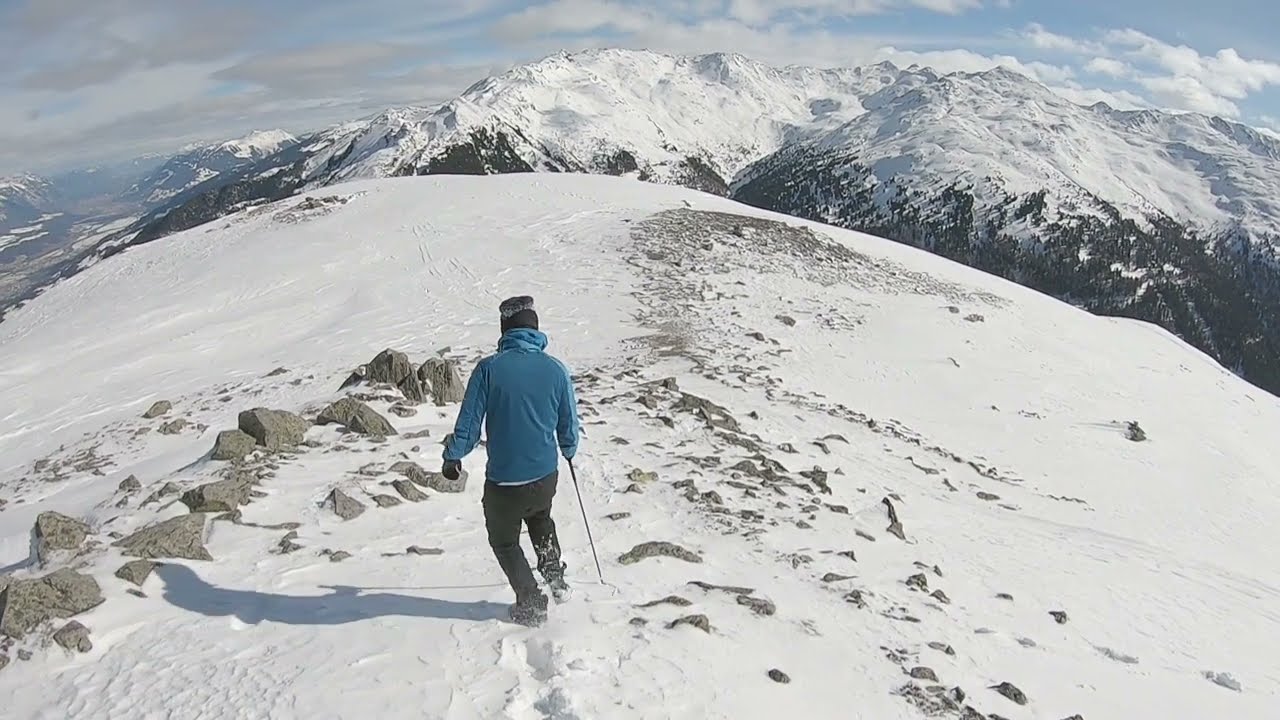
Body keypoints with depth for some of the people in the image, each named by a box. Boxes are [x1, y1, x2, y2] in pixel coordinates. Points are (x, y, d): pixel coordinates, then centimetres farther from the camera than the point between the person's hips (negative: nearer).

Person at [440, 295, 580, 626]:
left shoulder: (489, 368, -14)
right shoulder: (555, 369, -6)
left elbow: (468, 422, -10)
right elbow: (569, 427, 4)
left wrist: (452, 456, 8)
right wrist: (568, 450, 25)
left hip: (503, 481, -3)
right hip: (546, 477, 3)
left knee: (505, 541, 21)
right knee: (540, 518, 35)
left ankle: (531, 603, 18)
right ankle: (555, 577, 33)